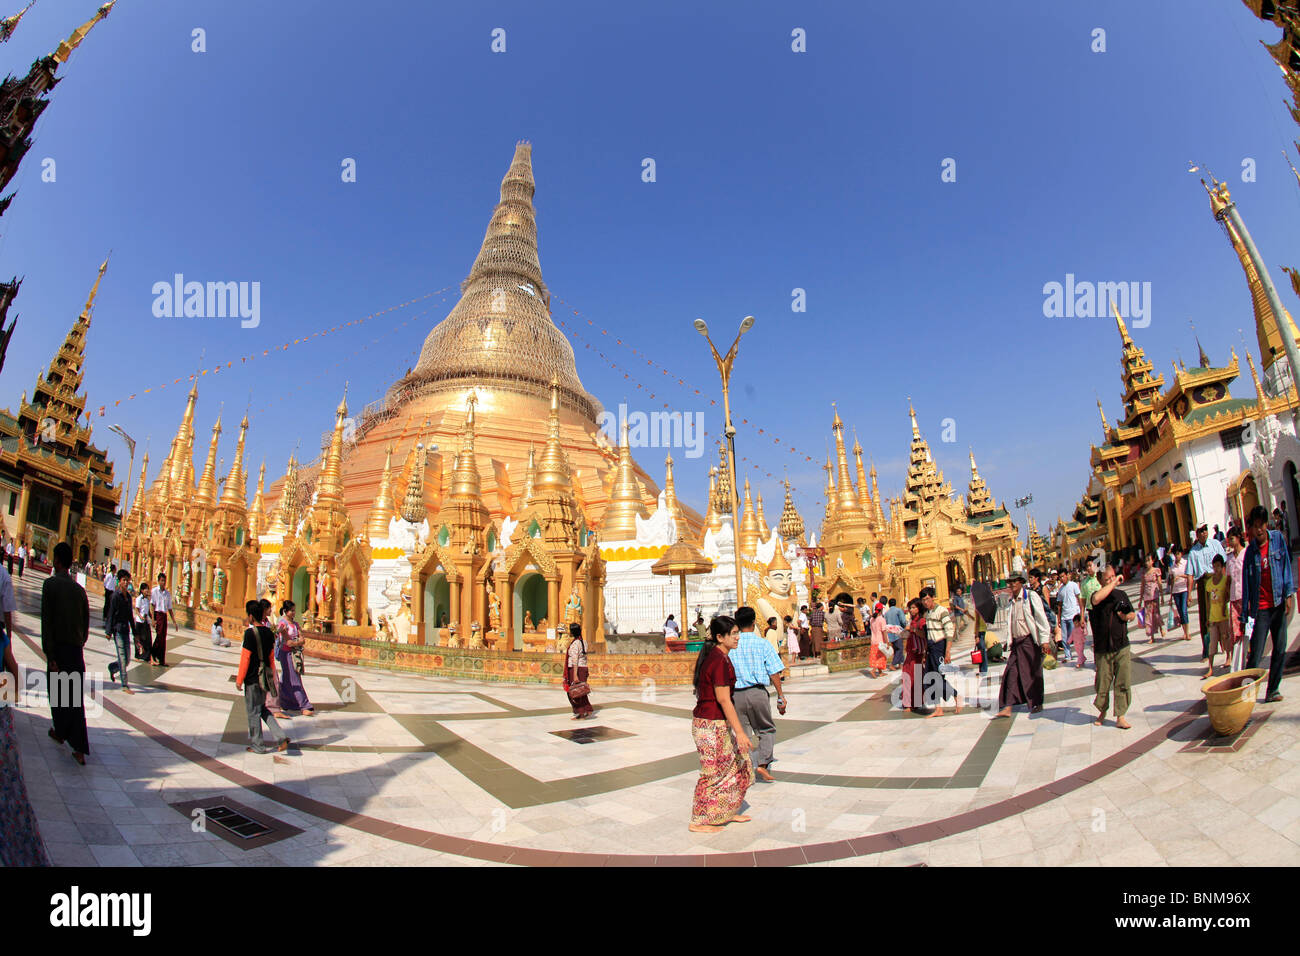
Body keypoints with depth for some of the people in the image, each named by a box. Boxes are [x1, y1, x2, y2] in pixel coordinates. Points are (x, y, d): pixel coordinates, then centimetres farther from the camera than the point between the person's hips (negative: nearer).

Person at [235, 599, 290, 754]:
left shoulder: (250, 633, -16)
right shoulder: (269, 632, 5)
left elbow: (245, 658, -15)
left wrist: (239, 680, -7)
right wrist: (272, 677, 19)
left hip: (253, 678, -7)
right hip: (265, 676, 7)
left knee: (253, 712, 6)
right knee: (262, 708, 18)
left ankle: (257, 745, 17)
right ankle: (280, 736, 7)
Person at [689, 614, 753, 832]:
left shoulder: (713, 656, 9)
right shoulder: (720, 660, -21)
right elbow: (723, 700, -23)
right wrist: (739, 732, -21)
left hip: (718, 723, 10)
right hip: (711, 724, -10)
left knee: (739, 764, 18)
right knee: (714, 773, 3)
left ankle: (728, 812, 32)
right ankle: (699, 821, 18)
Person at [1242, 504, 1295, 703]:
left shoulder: (1278, 538, 1)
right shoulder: (1251, 551, -3)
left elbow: (1286, 566, 5)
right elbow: (1246, 580, -1)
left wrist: (1288, 595, -3)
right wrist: (1245, 612, -3)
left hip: (1278, 603, 3)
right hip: (1260, 607, -2)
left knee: (1280, 650, 7)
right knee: (1256, 653, -5)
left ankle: (1272, 690, 18)